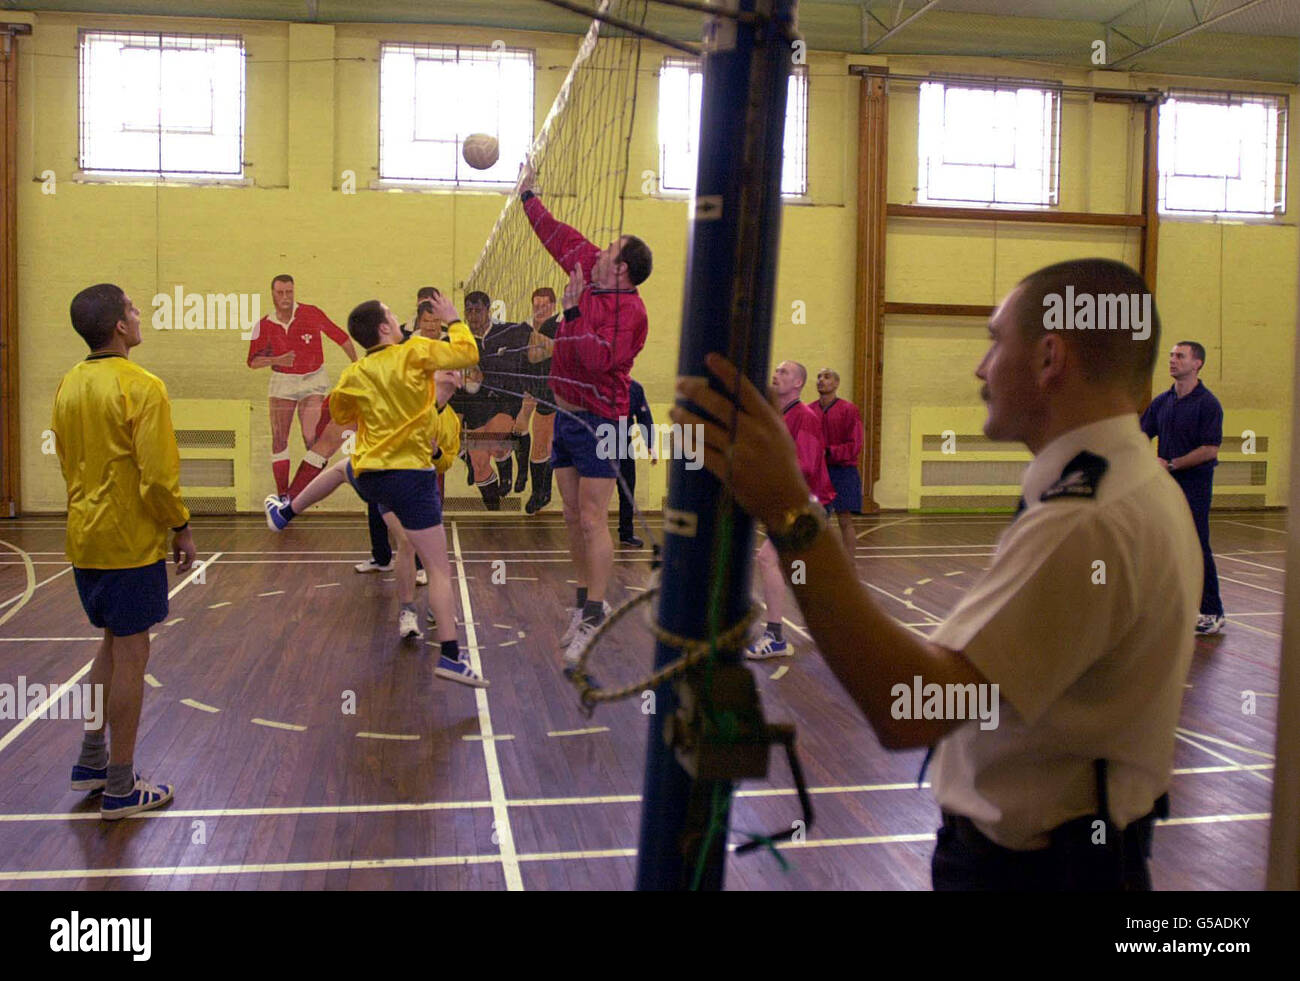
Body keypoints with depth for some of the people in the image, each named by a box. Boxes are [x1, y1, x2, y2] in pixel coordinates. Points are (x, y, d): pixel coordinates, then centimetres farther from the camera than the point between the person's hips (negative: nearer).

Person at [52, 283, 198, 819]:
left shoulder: (68, 386, 7)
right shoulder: (141, 387, -17)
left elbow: (67, 462, 15)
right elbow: (158, 474, -19)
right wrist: (181, 529, -7)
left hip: (84, 538, 8)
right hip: (131, 540, -8)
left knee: (113, 644, 21)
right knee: (130, 655, 1)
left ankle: (91, 761, 29)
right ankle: (120, 789, 10)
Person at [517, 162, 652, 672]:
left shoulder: (628, 308, -17)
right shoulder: (590, 277, 7)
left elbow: (599, 357, -29)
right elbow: (561, 238, 20)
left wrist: (573, 312, -27)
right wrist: (528, 197, 25)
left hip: (596, 423, -8)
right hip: (566, 416, 9)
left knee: (592, 521, -8)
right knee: (573, 518, 12)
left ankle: (593, 621, -3)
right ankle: (586, 602, 23)